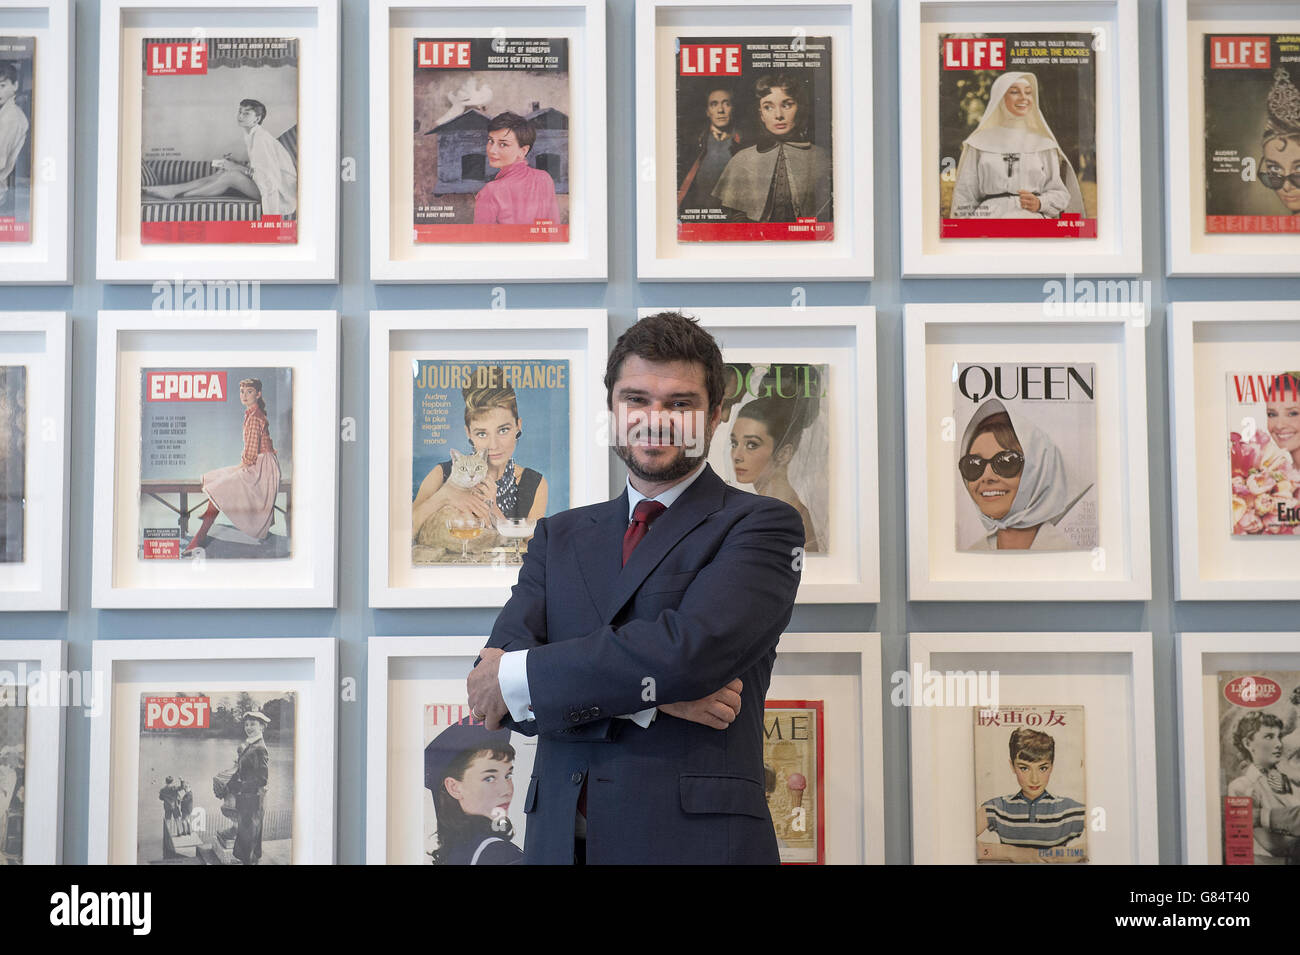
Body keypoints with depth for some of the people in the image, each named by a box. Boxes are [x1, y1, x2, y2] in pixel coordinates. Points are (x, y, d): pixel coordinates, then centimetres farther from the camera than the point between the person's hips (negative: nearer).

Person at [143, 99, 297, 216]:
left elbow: (271, 175, -24)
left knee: (231, 175, -21)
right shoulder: (251, 136, 12)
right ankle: (171, 190, -7)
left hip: (281, 190, -9)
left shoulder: (261, 138, -18)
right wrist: (238, 163, 1)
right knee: (221, 174, -2)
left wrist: (238, 168, -18)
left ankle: (179, 195, -11)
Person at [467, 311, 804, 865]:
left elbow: (693, 649, -18)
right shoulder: (560, 537, 12)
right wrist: (649, 697, -15)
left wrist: (517, 675, -10)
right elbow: (492, 691, 0)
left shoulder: (761, 527, -2)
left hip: (695, 839, -3)